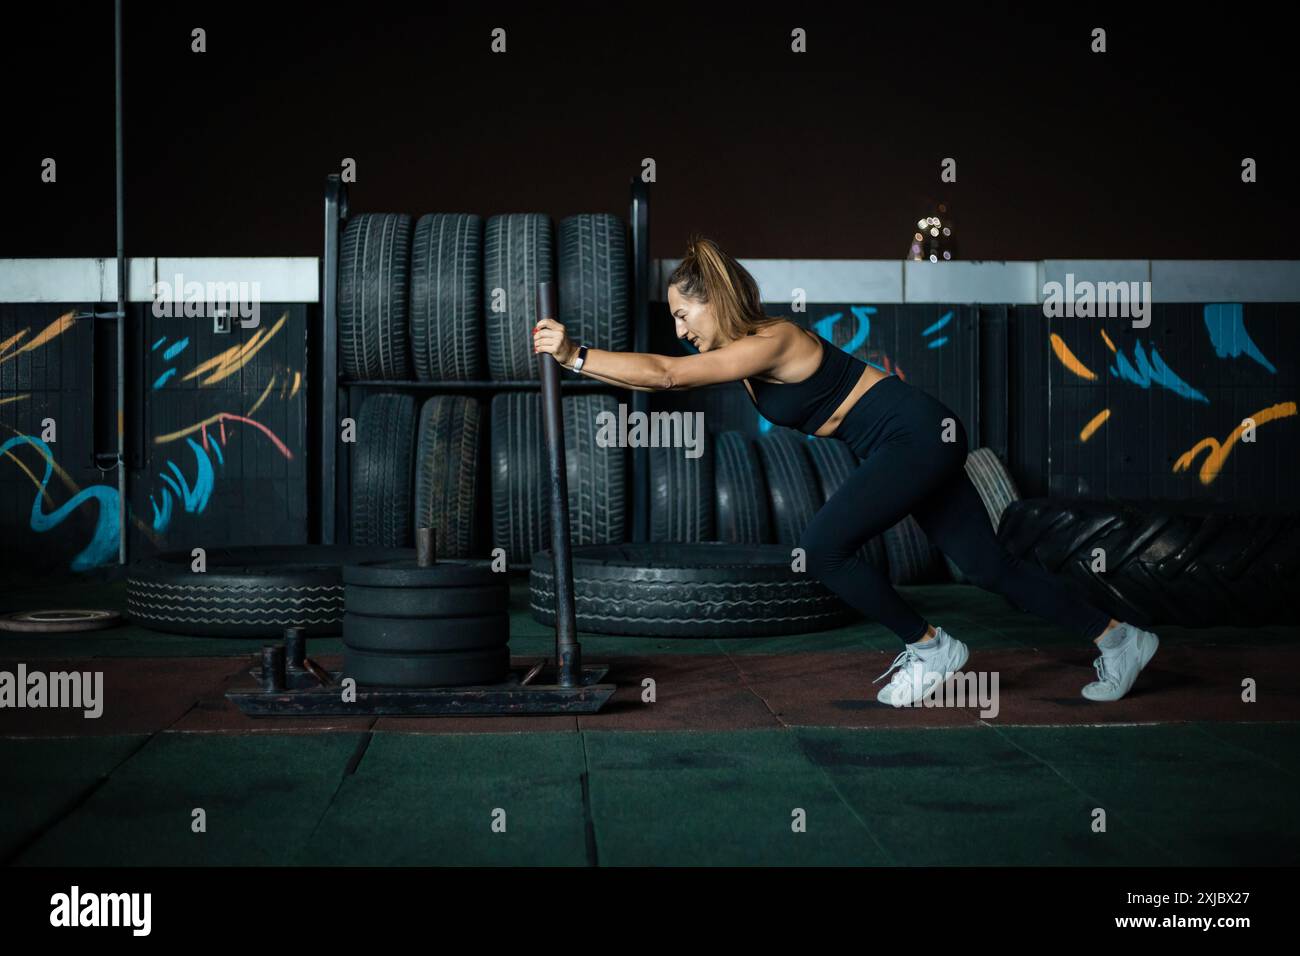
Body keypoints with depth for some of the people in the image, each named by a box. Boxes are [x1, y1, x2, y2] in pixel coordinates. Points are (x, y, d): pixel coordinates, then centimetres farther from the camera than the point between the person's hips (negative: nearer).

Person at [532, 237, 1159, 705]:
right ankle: (1119, 639, 21)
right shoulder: (742, 350, 7)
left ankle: (930, 649, 2)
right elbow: (665, 378, 9)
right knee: (988, 566, 11)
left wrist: (575, 355, -24)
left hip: (916, 434, -10)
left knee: (823, 549, -14)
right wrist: (578, 363, 0)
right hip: (915, 442, 10)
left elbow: (665, 375, -28)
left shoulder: (769, 343, -20)